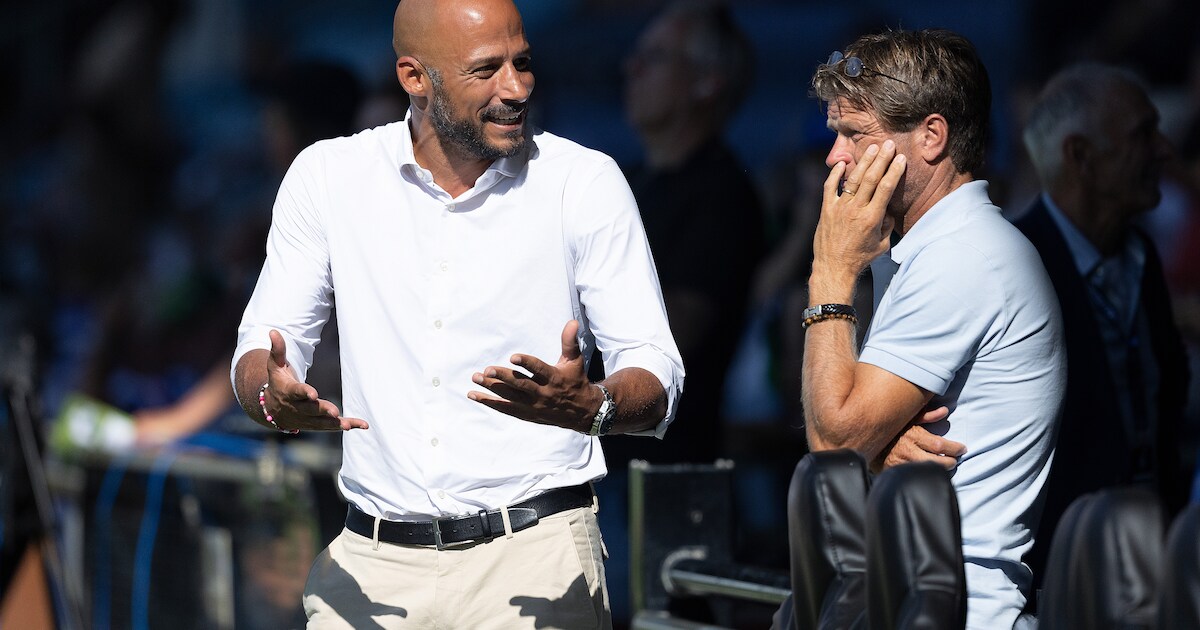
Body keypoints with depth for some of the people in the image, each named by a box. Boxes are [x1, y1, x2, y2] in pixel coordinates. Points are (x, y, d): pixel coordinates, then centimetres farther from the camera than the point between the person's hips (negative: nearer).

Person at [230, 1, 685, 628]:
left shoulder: (586, 183, -2)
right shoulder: (327, 176, 3)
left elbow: (655, 375, -4)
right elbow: (263, 341, 7)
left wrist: (589, 406, -27)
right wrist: (273, 397, -18)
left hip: (536, 553, -2)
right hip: (372, 561, 2)